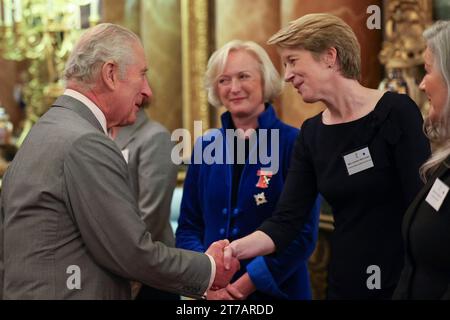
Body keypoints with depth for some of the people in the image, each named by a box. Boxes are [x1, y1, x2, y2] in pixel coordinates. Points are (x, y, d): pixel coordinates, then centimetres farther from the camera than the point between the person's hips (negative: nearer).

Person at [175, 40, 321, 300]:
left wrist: (244, 285, -17)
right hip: (212, 292, 4)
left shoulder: (293, 144, -9)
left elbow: (303, 234, -13)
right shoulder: (206, 147, 3)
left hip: (276, 291, -3)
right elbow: (188, 227, 5)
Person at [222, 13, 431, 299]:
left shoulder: (396, 112, -12)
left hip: (402, 283, -5)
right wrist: (235, 248, -18)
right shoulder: (312, 135, 4)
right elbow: (287, 220, -3)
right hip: (344, 284, 5)